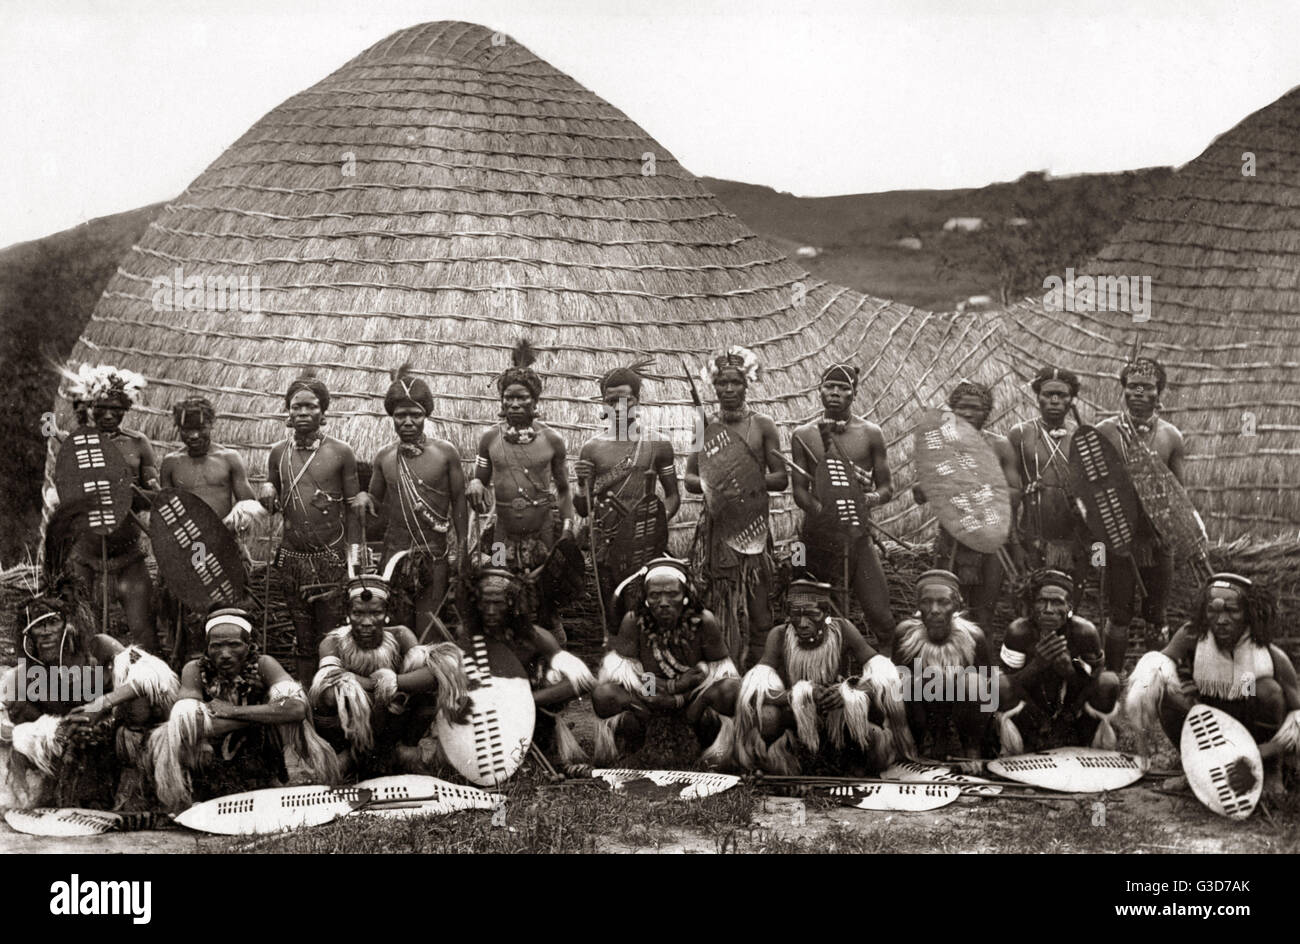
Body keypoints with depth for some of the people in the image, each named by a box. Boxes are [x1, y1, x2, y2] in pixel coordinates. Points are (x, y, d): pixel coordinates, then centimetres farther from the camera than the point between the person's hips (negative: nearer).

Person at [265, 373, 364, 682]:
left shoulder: (340, 452, -1)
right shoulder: (278, 453, 8)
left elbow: (352, 508, 1)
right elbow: (271, 502, 18)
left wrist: (354, 553, -6)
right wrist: (267, 497, -6)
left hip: (331, 557, -3)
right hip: (292, 558, 3)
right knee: (302, 638, 10)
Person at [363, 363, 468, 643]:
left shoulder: (445, 452, -3)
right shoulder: (384, 457, 5)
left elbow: (458, 503, 1)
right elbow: (377, 501, 17)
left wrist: (462, 551, -1)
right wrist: (364, 499, -7)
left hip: (434, 555, -3)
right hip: (395, 553, 3)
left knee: (427, 632, -3)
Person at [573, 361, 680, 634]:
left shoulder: (658, 445, 4)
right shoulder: (592, 448, 6)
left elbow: (673, 495, 10)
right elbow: (582, 510, 6)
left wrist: (662, 519, -10)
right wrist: (583, 485, -15)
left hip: (646, 543, -1)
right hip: (607, 544, 1)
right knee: (612, 618, 5)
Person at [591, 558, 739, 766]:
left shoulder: (703, 621, -11)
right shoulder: (633, 622, -12)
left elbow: (721, 669, -4)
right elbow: (615, 668, -15)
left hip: (694, 696, 0)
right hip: (644, 700, 0)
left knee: (730, 689, -29)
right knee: (603, 695, -27)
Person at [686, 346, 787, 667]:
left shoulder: (762, 426, 5)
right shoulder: (704, 426, 9)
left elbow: (781, 478, 3)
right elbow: (690, 478, 8)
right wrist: (707, 485, -13)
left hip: (753, 524, -1)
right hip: (716, 527, 1)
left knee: (756, 605, -2)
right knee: (714, 603, -1)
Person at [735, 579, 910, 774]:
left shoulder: (842, 630, -17)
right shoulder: (780, 636, -19)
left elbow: (884, 675, -21)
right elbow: (755, 690, -28)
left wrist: (851, 692, -39)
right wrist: (798, 696, -43)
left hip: (840, 713, 0)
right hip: (797, 717, 0)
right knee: (766, 716, -33)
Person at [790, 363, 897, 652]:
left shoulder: (870, 434, 4)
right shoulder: (804, 436, 6)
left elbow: (887, 487, 8)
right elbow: (799, 489, 4)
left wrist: (873, 498, -16)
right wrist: (818, 508, -17)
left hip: (857, 533, -1)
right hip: (818, 532, 1)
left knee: (879, 614, -9)